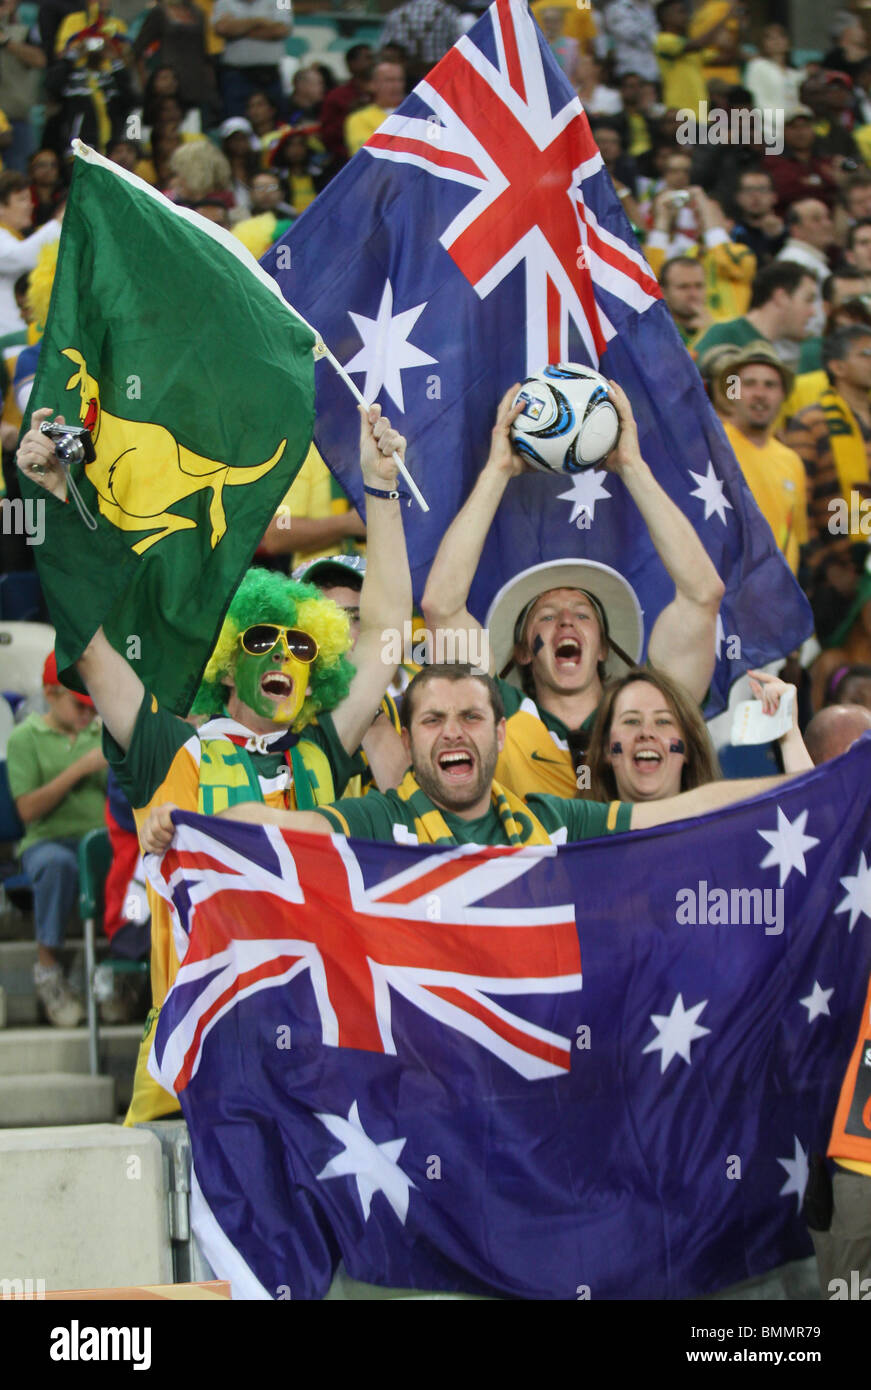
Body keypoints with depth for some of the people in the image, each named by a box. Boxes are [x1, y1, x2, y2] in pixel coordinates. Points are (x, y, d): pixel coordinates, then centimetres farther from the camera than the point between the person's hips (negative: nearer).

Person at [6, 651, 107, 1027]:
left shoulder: (103, 735, 17)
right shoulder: (26, 738, 5)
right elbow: (28, 809, -6)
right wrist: (80, 769, -11)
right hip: (48, 840, -3)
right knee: (58, 863, -41)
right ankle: (47, 969, -26)